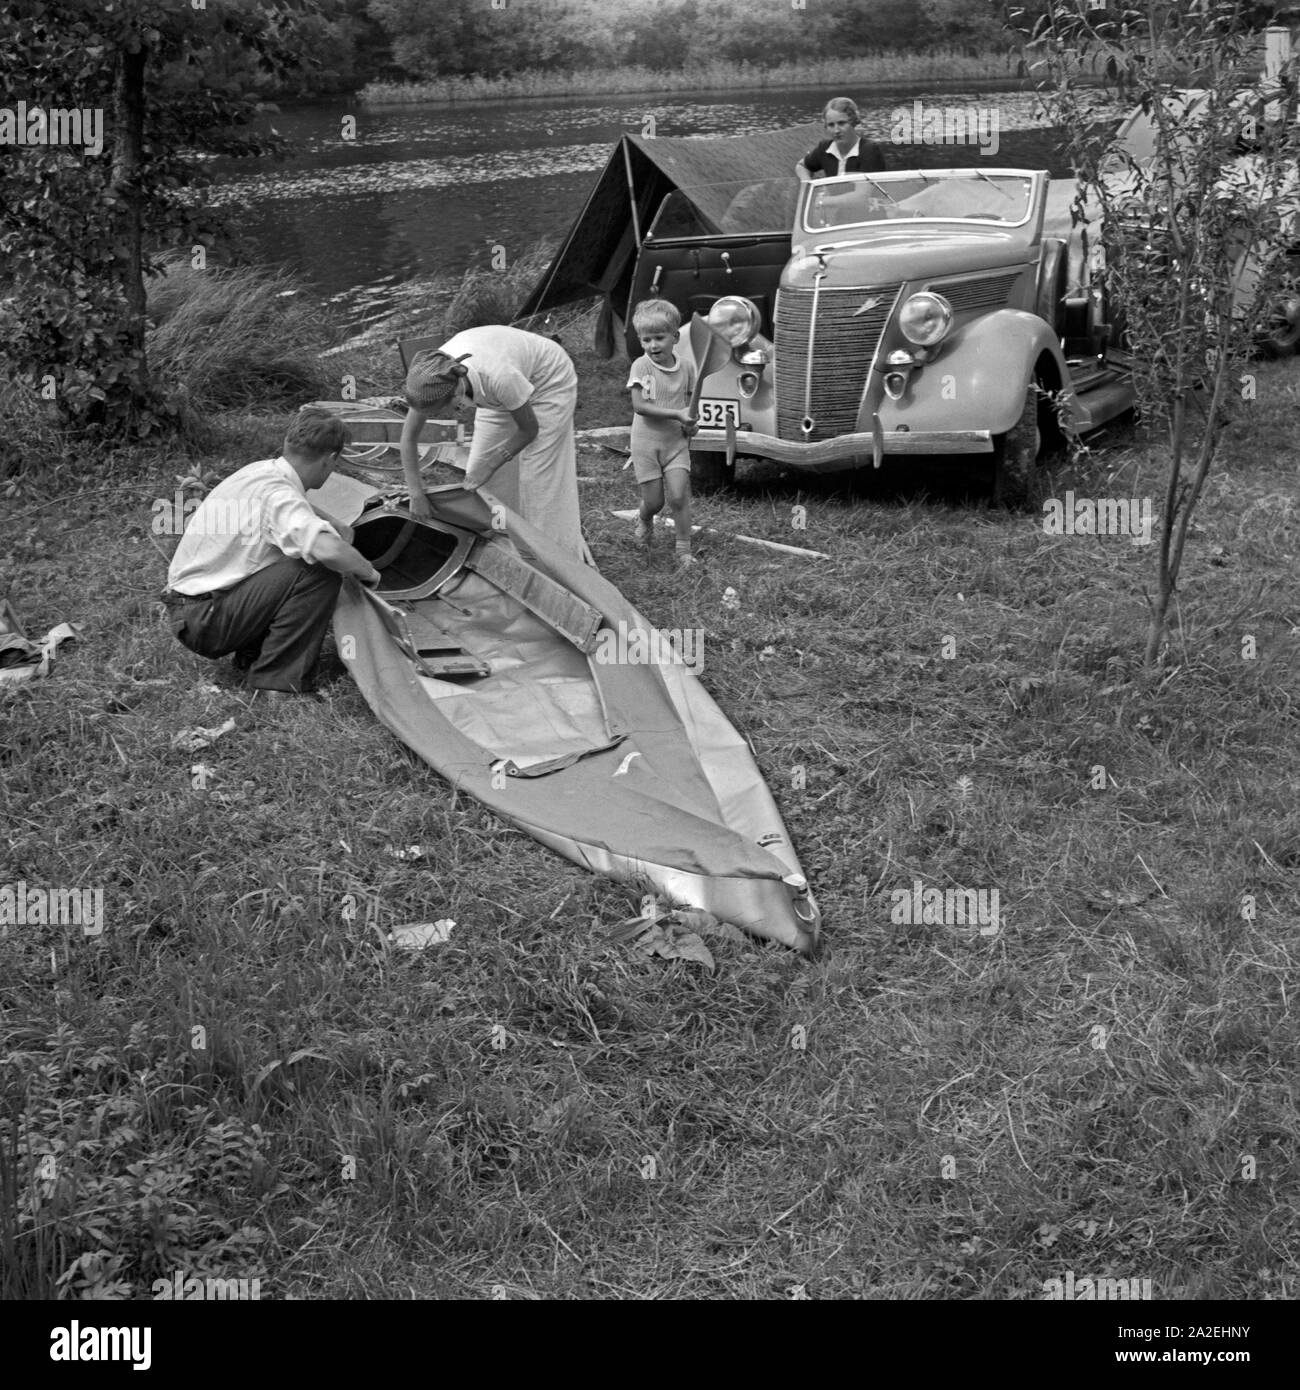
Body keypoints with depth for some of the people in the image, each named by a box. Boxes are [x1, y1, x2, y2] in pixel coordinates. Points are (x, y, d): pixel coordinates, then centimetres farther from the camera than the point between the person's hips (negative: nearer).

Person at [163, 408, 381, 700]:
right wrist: (369, 573, -20)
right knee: (322, 572, -21)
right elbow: (329, 550, -39)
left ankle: (252, 655, 15)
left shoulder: (259, 469, 7)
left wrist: (336, 525, 30)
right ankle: (276, 683, -16)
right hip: (205, 620, -10)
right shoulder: (277, 494, -23)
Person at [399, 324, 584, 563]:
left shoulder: (499, 377, -45)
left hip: (549, 380, -6)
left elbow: (529, 430, -25)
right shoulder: (434, 374, -29)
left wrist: (490, 466, -21)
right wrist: (416, 493, -19)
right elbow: (409, 437, -16)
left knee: (539, 478, -7)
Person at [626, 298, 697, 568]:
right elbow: (639, 406, -17)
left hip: (676, 442, 2)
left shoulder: (685, 369, 1)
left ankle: (684, 549, 3)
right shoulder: (641, 366, -9)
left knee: (679, 496, -10)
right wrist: (677, 414, -24)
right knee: (653, 500, 3)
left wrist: (691, 423, -9)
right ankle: (644, 519, 40)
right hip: (647, 442, -2)